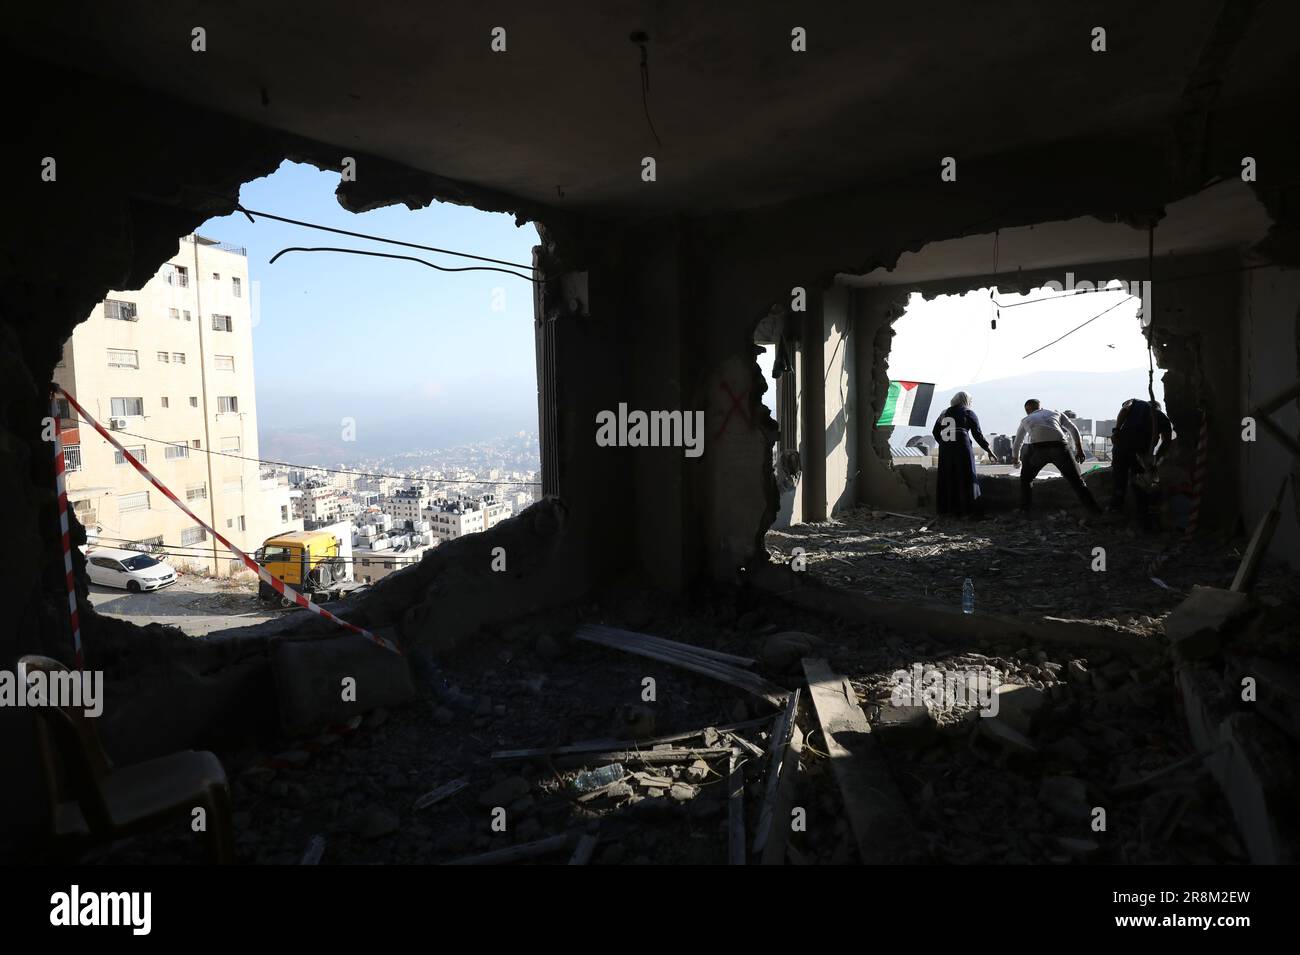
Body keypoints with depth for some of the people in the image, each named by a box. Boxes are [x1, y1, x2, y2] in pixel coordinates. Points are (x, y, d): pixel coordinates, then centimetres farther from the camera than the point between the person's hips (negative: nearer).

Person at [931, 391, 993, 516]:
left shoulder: (944, 413, 13)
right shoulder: (968, 413, 1)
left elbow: (935, 432, 14)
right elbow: (978, 434, -1)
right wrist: (988, 449, 9)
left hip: (945, 450, 4)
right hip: (962, 450, -4)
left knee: (947, 479, 10)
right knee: (965, 478, 1)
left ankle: (946, 508, 13)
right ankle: (969, 509, 2)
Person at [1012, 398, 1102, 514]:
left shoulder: (1026, 420, 32)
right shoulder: (1056, 413, 32)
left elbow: (1016, 445, 39)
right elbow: (1074, 430, 18)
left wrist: (1016, 459, 56)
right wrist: (1079, 449, 21)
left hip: (1036, 447, 0)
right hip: (1059, 445, 0)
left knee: (1026, 479, 24)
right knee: (1076, 480, 11)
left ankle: (1024, 509, 19)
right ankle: (1095, 510, 8)